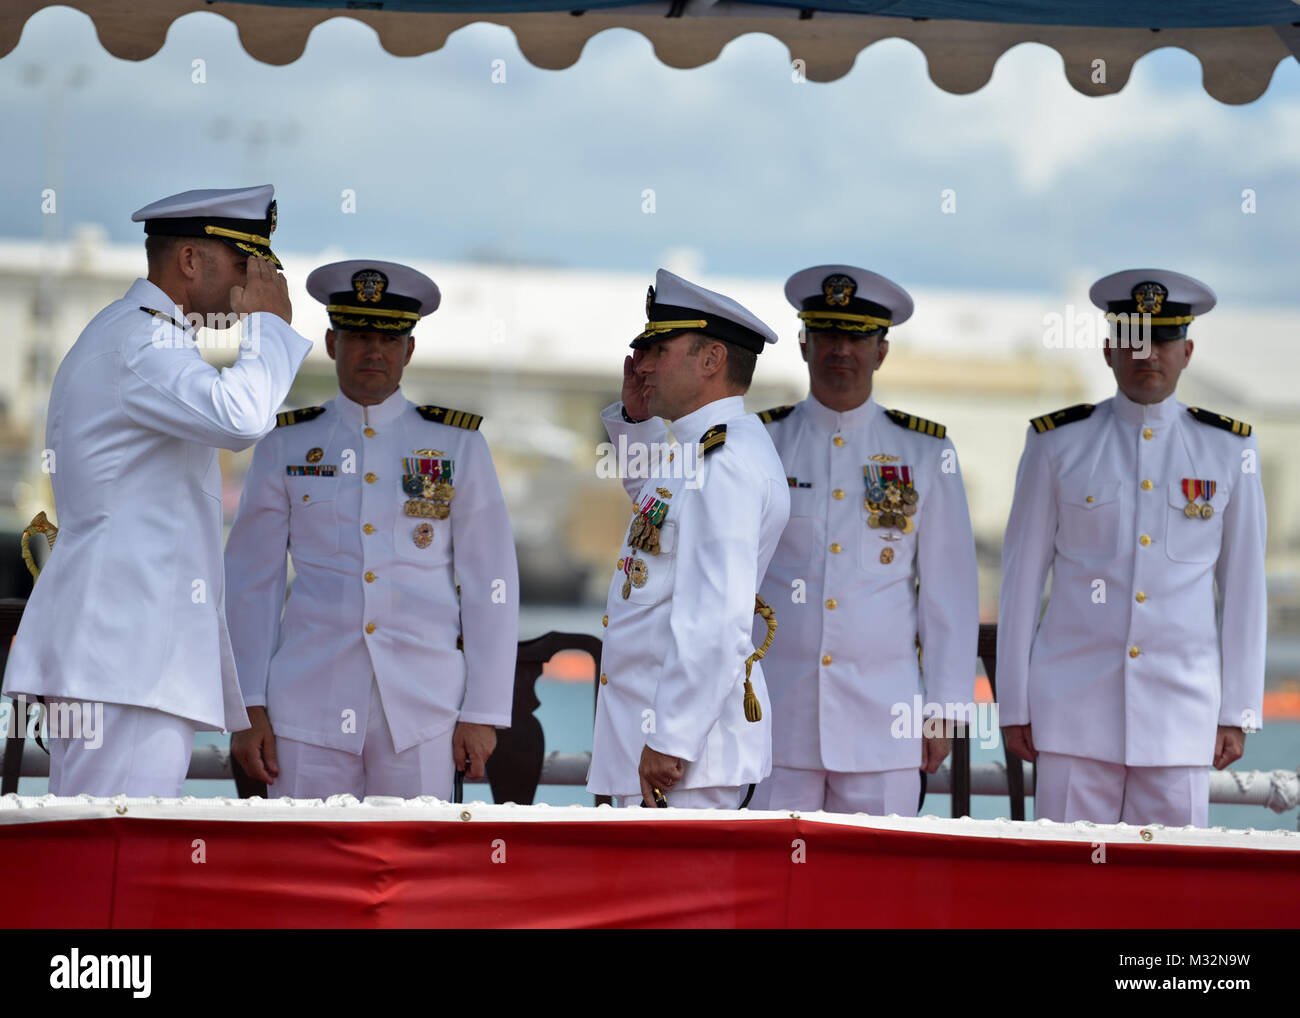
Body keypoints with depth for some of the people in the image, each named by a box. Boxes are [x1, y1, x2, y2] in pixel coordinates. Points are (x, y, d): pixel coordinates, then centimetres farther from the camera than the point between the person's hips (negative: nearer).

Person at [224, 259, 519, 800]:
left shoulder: (457, 447, 7)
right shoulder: (285, 448, 9)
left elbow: (491, 587, 6)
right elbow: (252, 583, 8)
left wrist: (484, 713, 0)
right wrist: (249, 708, 1)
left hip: (422, 710, 0)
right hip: (310, 706, 0)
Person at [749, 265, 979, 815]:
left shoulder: (925, 452, 5)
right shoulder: (760, 445, 6)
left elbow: (950, 590, 5)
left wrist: (943, 710, 2)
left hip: (882, 720, 0)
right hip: (776, 721, 0)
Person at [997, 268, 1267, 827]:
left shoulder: (1228, 450, 4)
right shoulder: (1057, 444, 1)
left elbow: (1244, 588, 6)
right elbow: (1021, 580, 3)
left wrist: (1237, 712, 3)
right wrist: (1014, 706, 0)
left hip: (1180, 707, 1)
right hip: (1074, 705, -1)